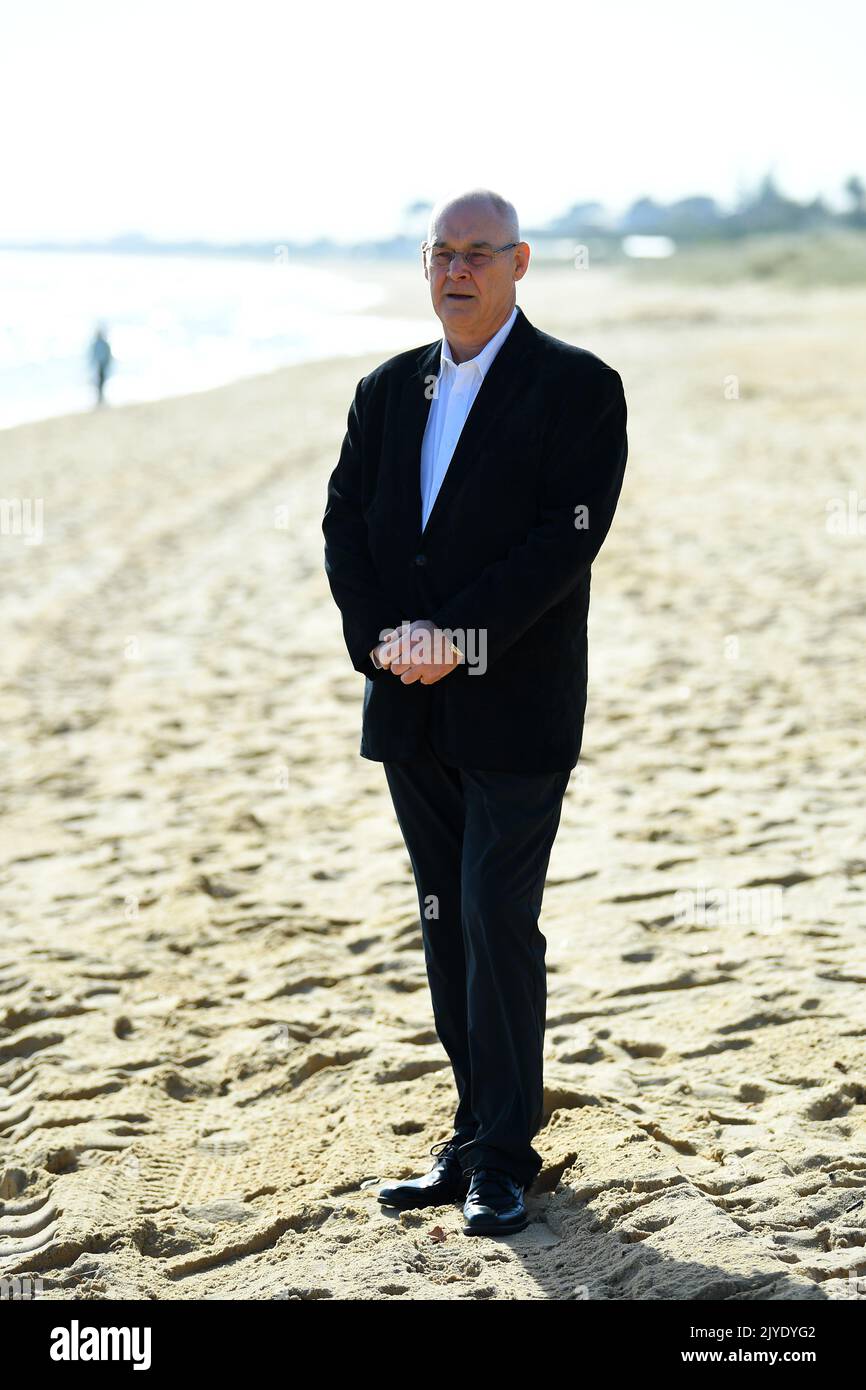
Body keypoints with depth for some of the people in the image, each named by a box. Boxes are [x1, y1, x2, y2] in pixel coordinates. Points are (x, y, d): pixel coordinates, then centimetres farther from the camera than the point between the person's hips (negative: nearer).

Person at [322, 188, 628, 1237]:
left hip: (515, 709, -6)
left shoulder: (578, 388, -5)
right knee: (447, 926, 11)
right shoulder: (386, 391, 13)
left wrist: (458, 636, -20)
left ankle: (505, 1154, 7)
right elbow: (344, 526, 7)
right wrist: (383, 638, -10)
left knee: (500, 925, -5)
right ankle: (477, 1137, 21)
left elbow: (569, 535, -14)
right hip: (411, 714, 6)